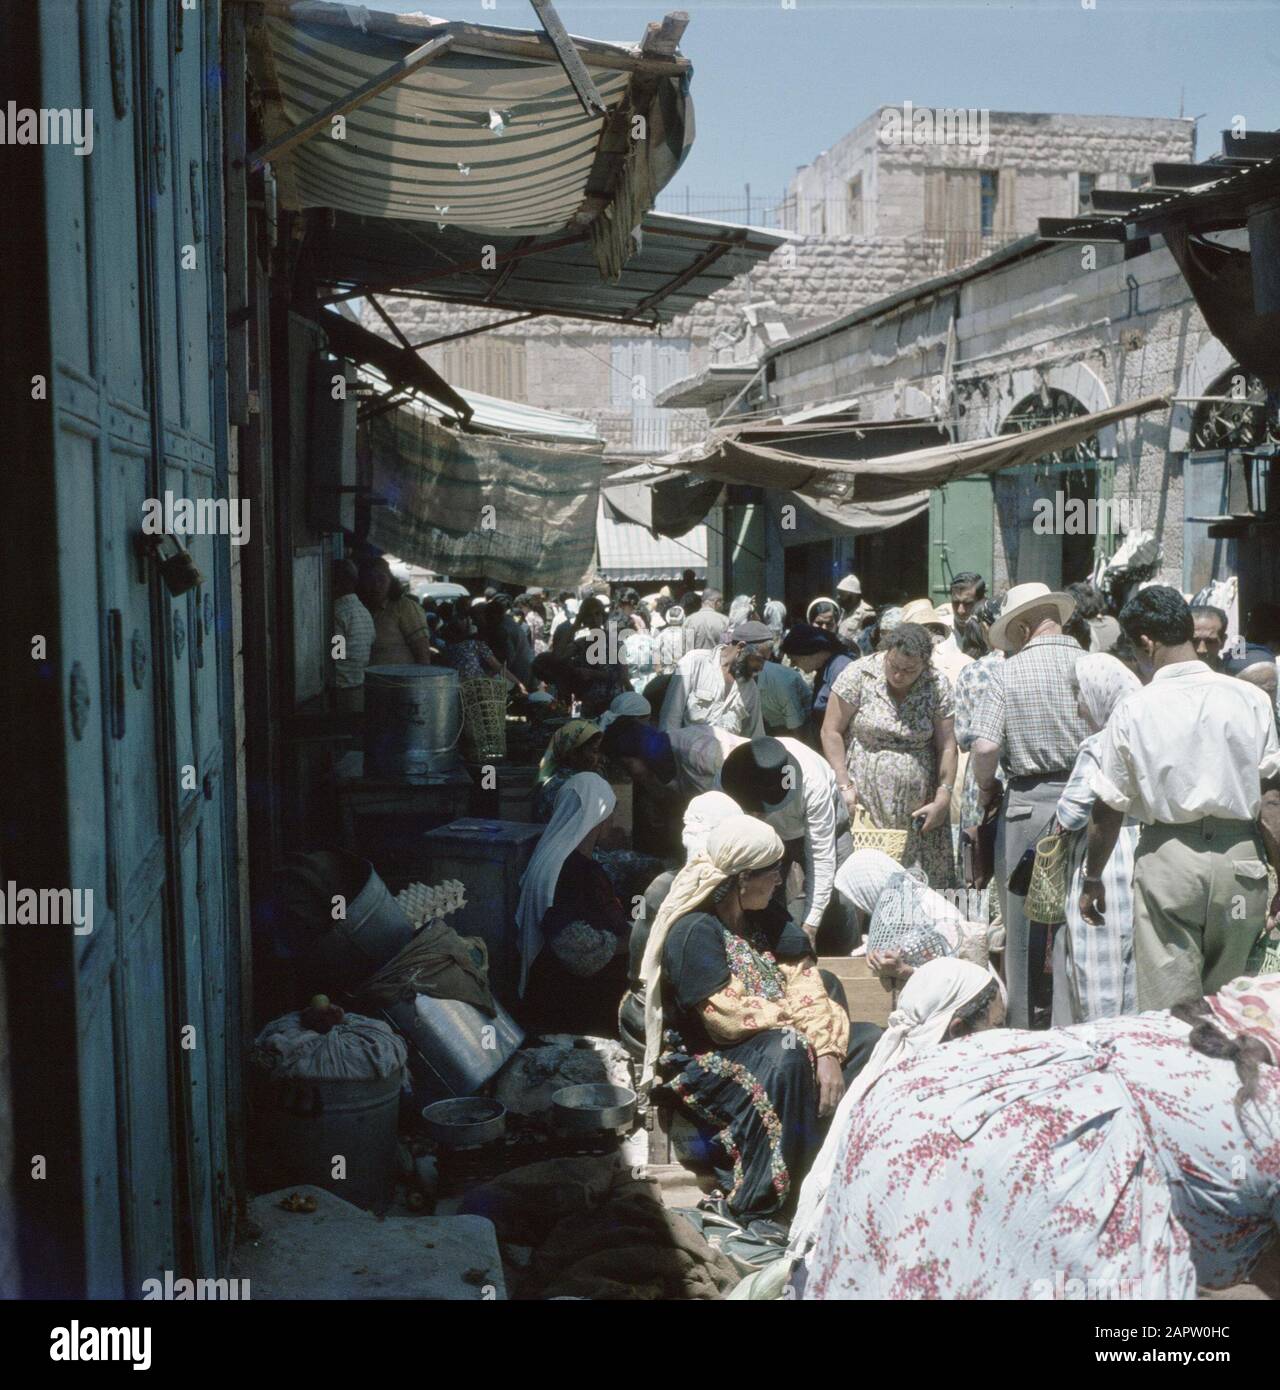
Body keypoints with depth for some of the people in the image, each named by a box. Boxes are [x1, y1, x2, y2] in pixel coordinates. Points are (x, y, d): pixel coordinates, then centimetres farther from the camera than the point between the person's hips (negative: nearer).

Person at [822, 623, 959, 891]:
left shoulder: (938, 686, 2)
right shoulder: (859, 675, -5)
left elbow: (946, 746, 2)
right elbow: (831, 731, -3)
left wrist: (943, 798, -6)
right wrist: (844, 785, -8)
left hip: (917, 808, 2)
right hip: (863, 800, -2)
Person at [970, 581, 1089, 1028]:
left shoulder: (1007, 672, -6)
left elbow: (985, 745, -14)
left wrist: (985, 786, 5)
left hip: (1027, 802, -1)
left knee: (1023, 925, 9)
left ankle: (1025, 1025, 17)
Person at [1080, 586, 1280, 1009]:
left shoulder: (1133, 711, -6)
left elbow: (1107, 809, 0)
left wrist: (1092, 878, 14)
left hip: (1167, 861, -2)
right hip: (1240, 859, 2)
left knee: (1169, 1007, 5)